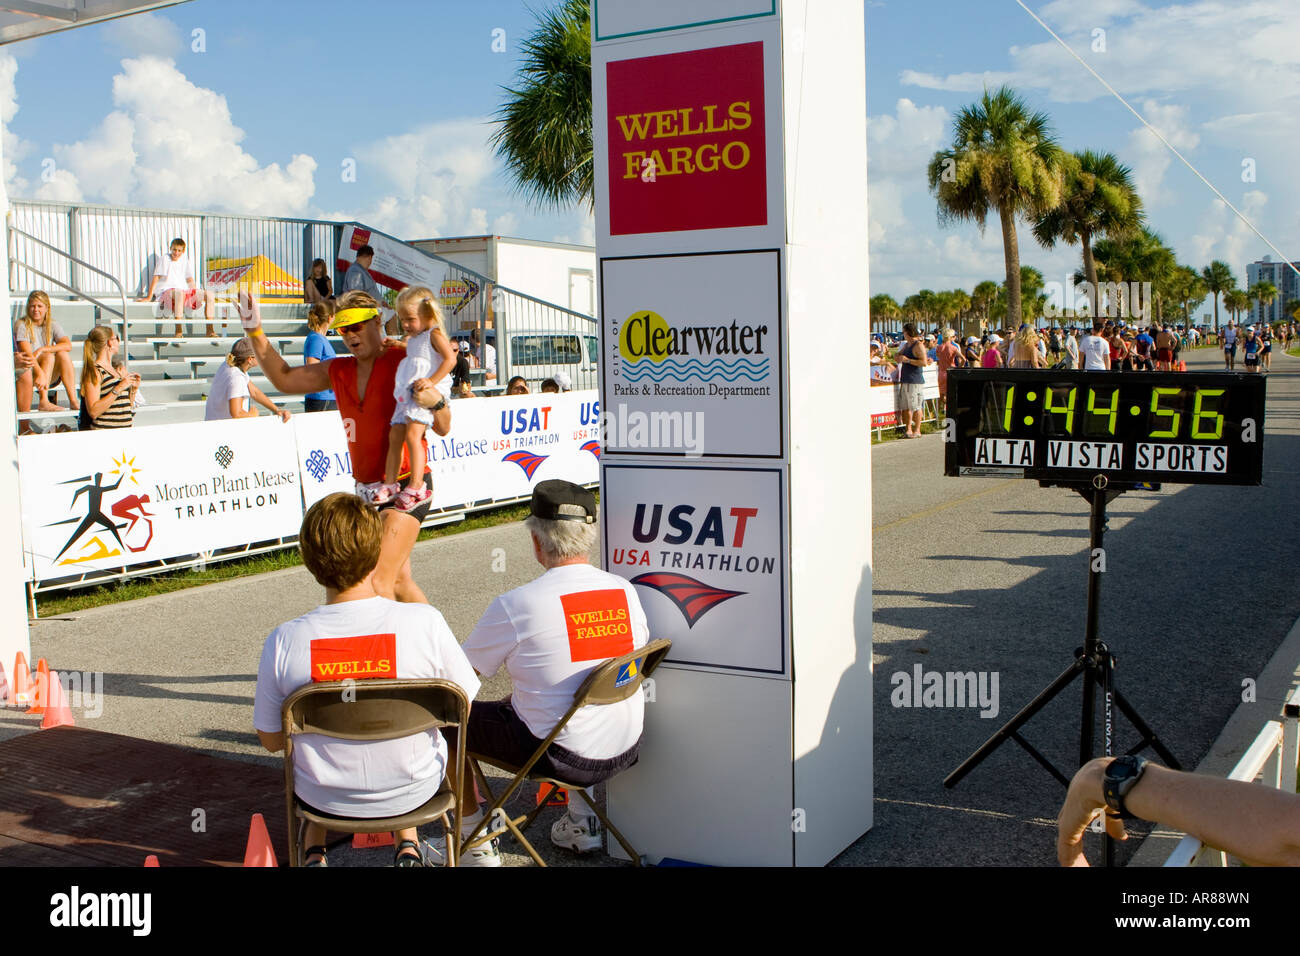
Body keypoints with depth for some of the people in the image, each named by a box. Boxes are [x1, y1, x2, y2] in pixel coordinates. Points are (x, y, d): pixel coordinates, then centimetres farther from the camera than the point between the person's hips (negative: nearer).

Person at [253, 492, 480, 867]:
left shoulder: (283, 642, -21)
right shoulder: (425, 622, -24)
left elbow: (271, 739, -7)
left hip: (325, 799, 1)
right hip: (413, 792, 0)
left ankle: (313, 850, 33)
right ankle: (407, 846, 31)